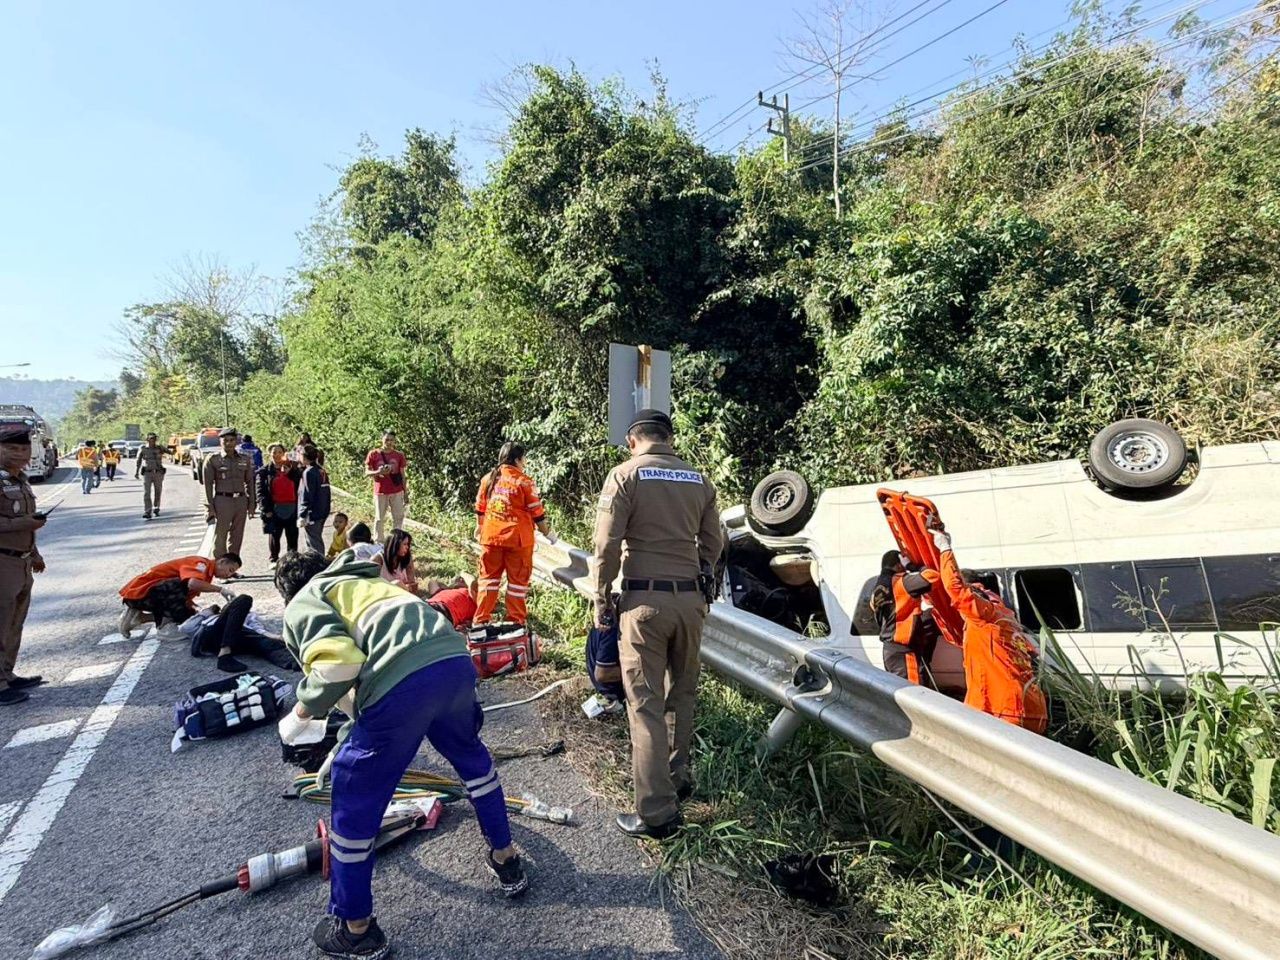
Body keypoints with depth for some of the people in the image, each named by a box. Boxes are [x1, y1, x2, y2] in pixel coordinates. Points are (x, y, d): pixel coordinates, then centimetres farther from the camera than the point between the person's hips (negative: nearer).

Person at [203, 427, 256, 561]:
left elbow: (250, 482, 12)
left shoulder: (245, 460, 9)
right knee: (220, 537, -1)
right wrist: (210, 508, -8)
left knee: (237, 538, 10)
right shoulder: (213, 460, 0)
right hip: (222, 501, -3)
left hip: (241, 501, 3)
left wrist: (252, 504, 8)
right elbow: (208, 485, -2)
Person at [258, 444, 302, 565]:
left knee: (292, 536, 5)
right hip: (274, 509, -1)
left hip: (292, 508, 1)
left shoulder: (292, 468, 9)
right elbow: (261, 492, 0)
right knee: (274, 535, 7)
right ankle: (274, 559, 18)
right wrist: (266, 509, -7)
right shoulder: (265, 471, 4)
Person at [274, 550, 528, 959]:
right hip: (456, 661, 7)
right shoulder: (366, 581, 38)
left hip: (401, 683, -7)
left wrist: (306, 706, 14)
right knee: (470, 753, 35)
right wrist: (358, 717, 62)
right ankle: (506, 859, 52)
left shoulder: (301, 604, 17)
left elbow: (340, 662, -5)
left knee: (354, 800, 19)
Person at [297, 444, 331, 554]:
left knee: (313, 543, -2)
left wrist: (302, 516, -15)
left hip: (312, 514, -8)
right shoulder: (322, 471, 9)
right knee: (318, 541, 19)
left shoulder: (309, 472, -15)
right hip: (322, 512, 8)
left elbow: (307, 496, -18)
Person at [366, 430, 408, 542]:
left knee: (399, 518, 4)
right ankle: (378, 544, 12)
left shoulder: (399, 455, 3)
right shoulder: (373, 454, -2)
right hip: (380, 492, -2)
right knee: (379, 519, 5)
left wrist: (405, 492, 6)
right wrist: (378, 472, -22)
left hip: (397, 492, 2)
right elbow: (366, 473, 0)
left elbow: (402, 475, 8)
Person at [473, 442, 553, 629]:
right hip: (517, 538, -4)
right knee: (517, 580, 6)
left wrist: (479, 528, 29)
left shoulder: (488, 478, 5)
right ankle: (515, 622, 10)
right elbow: (537, 512, -6)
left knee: (489, 578, 13)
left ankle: (481, 620, 15)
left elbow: (480, 509, 13)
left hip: (491, 537, 4)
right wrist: (547, 532, 7)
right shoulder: (523, 482, -9)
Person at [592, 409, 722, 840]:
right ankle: (678, 776, 36)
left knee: (646, 704, 3)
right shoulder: (698, 480, 9)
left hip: (645, 599, -5)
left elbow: (607, 546, -8)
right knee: (681, 692, 21)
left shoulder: (625, 475, -4)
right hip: (691, 599, 5)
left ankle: (657, 812, 11)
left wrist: (601, 602, 1)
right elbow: (712, 544, 11)